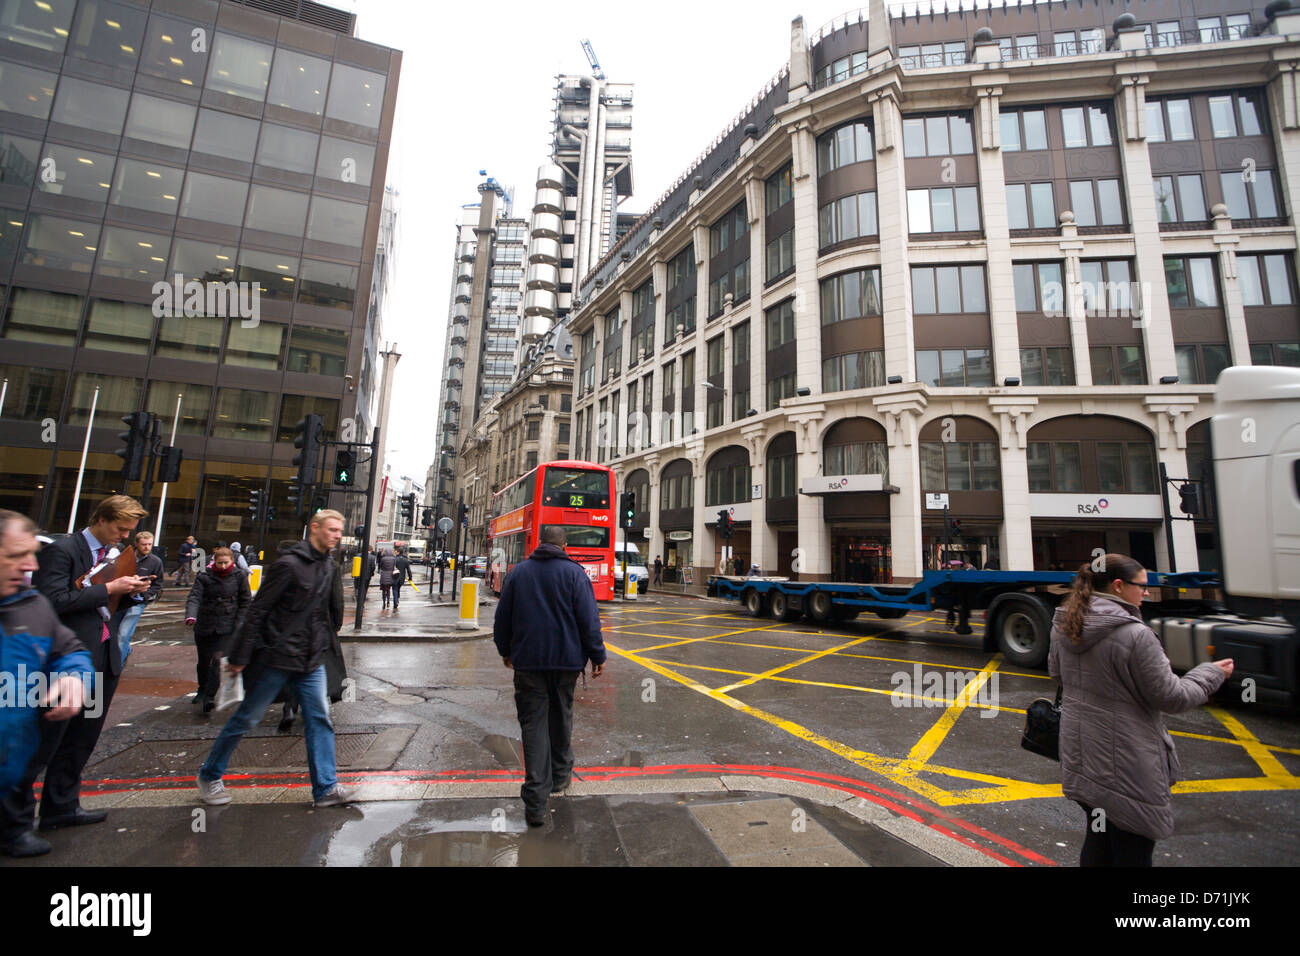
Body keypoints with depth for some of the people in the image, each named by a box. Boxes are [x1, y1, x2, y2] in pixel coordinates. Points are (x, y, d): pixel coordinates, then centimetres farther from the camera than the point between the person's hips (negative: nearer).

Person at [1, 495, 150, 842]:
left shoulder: (116, 554, 10)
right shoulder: (61, 550, -12)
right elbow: (53, 600, -21)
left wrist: (133, 590, -4)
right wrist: (108, 588, -21)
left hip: (104, 657, 8)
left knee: (80, 742, 17)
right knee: (43, 743, 4)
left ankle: (61, 808, 30)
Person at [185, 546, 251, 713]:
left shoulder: (239, 577, 1)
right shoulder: (204, 578, 3)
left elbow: (246, 602, 3)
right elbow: (194, 598, -10)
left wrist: (238, 624, -5)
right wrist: (191, 616, -29)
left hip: (227, 627, -2)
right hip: (204, 626, 2)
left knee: (217, 659, -14)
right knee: (204, 661, 14)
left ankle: (209, 697, -10)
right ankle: (202, 691, 37)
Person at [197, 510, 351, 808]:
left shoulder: (328, 567, 6)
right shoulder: (289, 564, -17)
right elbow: (257, 610, -15)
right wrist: (240, 657, -13)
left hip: (312, 660, 7)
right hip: (278, 657, -6)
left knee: (320, 719, 4)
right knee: (246, 718, 10)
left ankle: (326, 787, 9)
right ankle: (209, 776, 33)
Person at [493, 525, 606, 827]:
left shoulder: (518, 572, 2)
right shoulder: (574, 572, -7)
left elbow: (502, 618, 9)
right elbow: (588, 620, -10)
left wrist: (506, 651, 22)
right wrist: (597, 656, -1)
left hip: (527, 661, 1)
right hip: (566, 659, -1)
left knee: (533, 723, 3)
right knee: (561, 717, 19)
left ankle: (535, 802, 0)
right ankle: (560, 775, 35)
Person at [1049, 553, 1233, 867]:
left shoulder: (1064, 627, -1)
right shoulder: (1135, 635, -23)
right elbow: (1171, 698, -14)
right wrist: (1211, 674, 3)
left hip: (1079, 756, 7)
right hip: (1125, 767, -7)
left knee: (1097, 841, 24)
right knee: (1132, 850, 11)